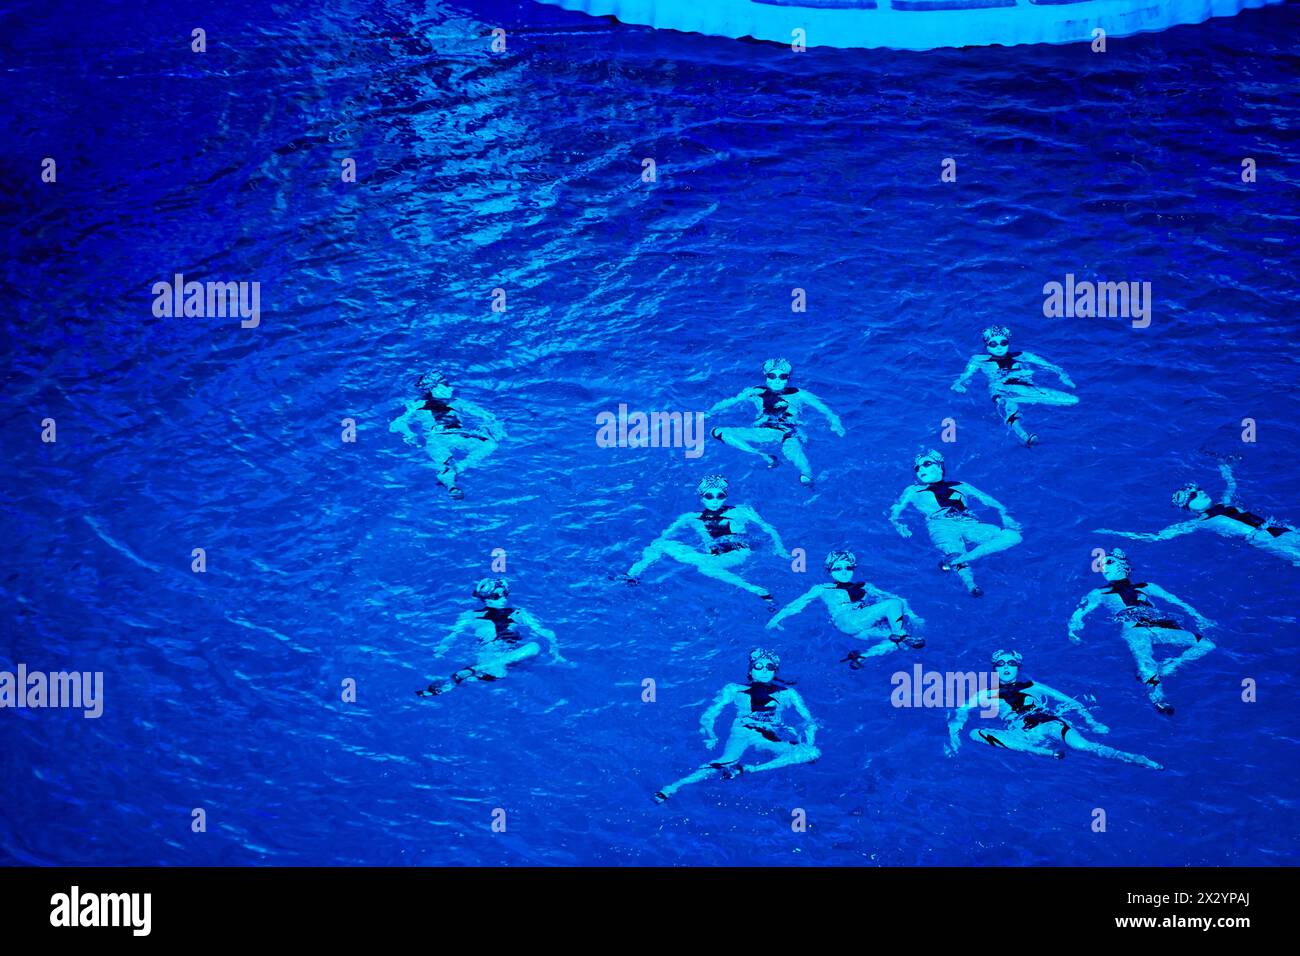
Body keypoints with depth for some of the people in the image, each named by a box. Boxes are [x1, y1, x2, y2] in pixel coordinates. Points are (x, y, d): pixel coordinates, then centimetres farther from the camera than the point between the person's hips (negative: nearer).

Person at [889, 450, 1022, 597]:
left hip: (970, 525, 3)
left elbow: (990, 501, 28)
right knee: (954, 552, -35)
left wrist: (1004, 515, 9)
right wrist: (898, 525, -2)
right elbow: (893, 512, 22)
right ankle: (970, 584, -60)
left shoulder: (960, 486, 33)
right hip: (941, 526, -3)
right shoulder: (913, 491, 30)